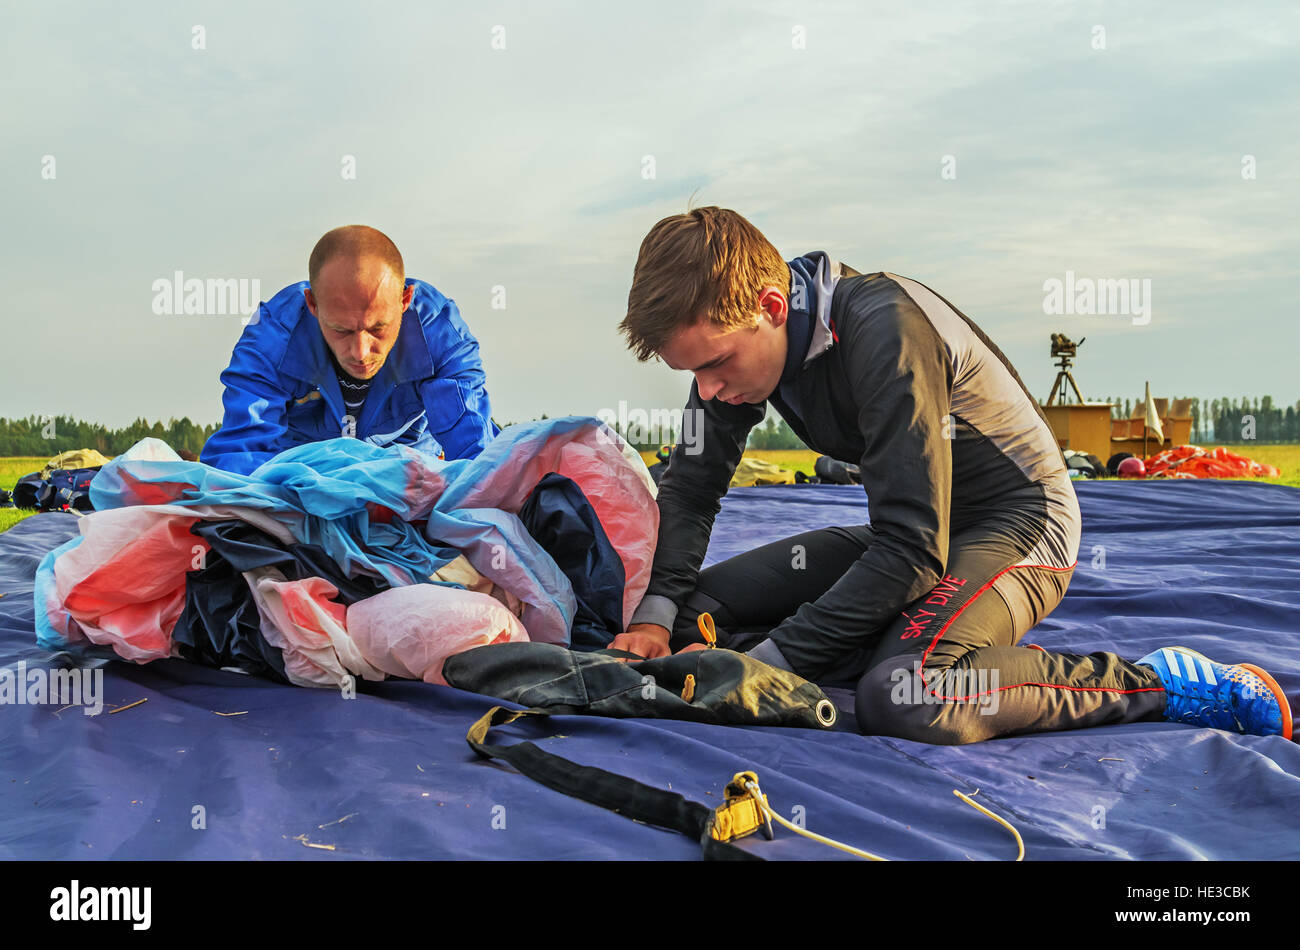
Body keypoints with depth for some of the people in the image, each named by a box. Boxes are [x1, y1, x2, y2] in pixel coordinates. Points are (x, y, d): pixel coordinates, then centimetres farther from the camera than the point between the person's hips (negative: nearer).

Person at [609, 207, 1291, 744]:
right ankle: (944, 658, -1)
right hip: (909, 530, 8)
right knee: (698, 609, 0)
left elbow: (911, 553, -31)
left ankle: (1168, 683, -18)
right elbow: (690, 487, 3)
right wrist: (655, 617, -14)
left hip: (1016, 525, -8)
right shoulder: (731, 338, -6)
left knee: (902, 702, -37)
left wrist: (764, 661, -30)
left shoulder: (883, 331, -30)